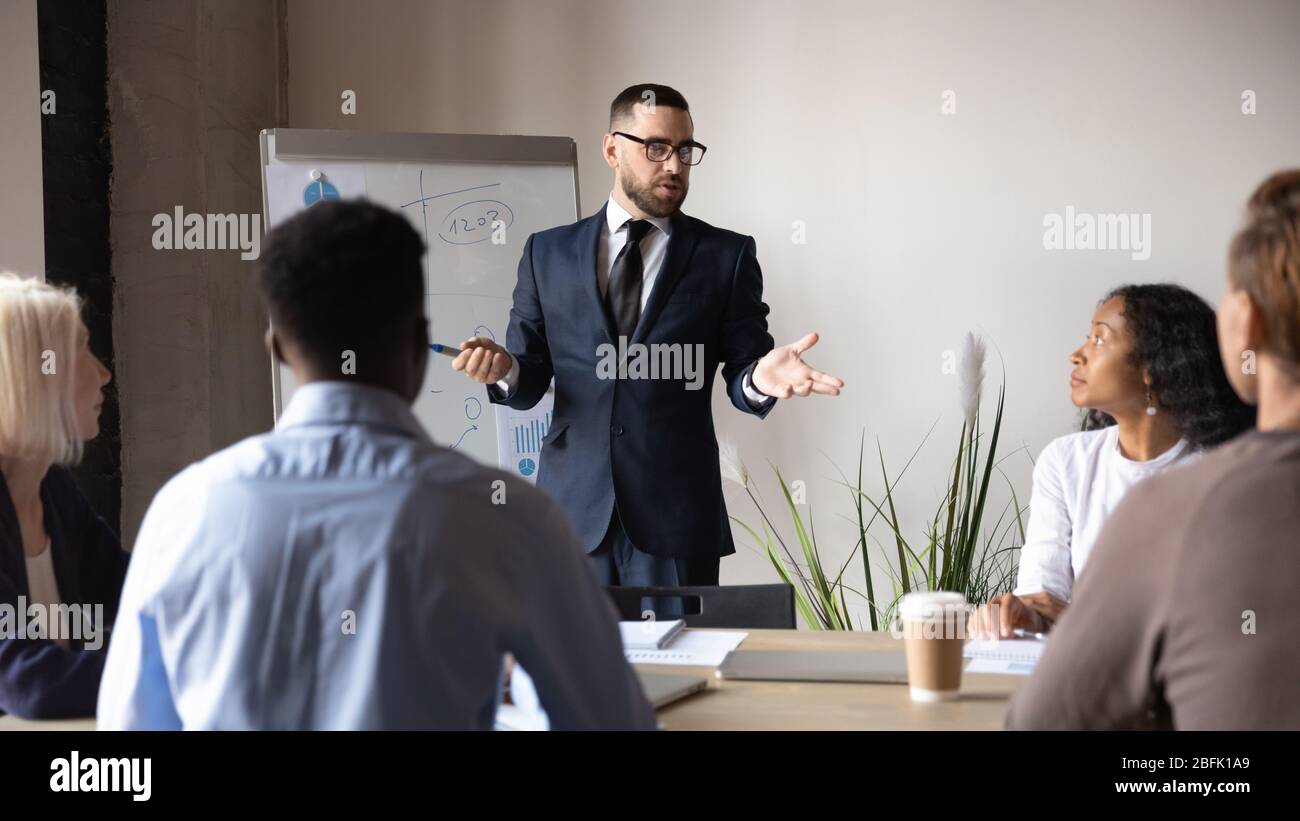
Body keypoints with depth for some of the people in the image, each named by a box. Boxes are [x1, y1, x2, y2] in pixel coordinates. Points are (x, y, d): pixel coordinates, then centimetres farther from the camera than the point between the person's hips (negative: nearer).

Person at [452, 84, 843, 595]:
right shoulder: (548, 253, 10)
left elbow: (742, 370, 4)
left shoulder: (726, 256, 6)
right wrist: (503, 370, -12)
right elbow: (529, 379, 11)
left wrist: (761, 378, -19)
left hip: (675, 516, -1)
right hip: (573, 511, 1)